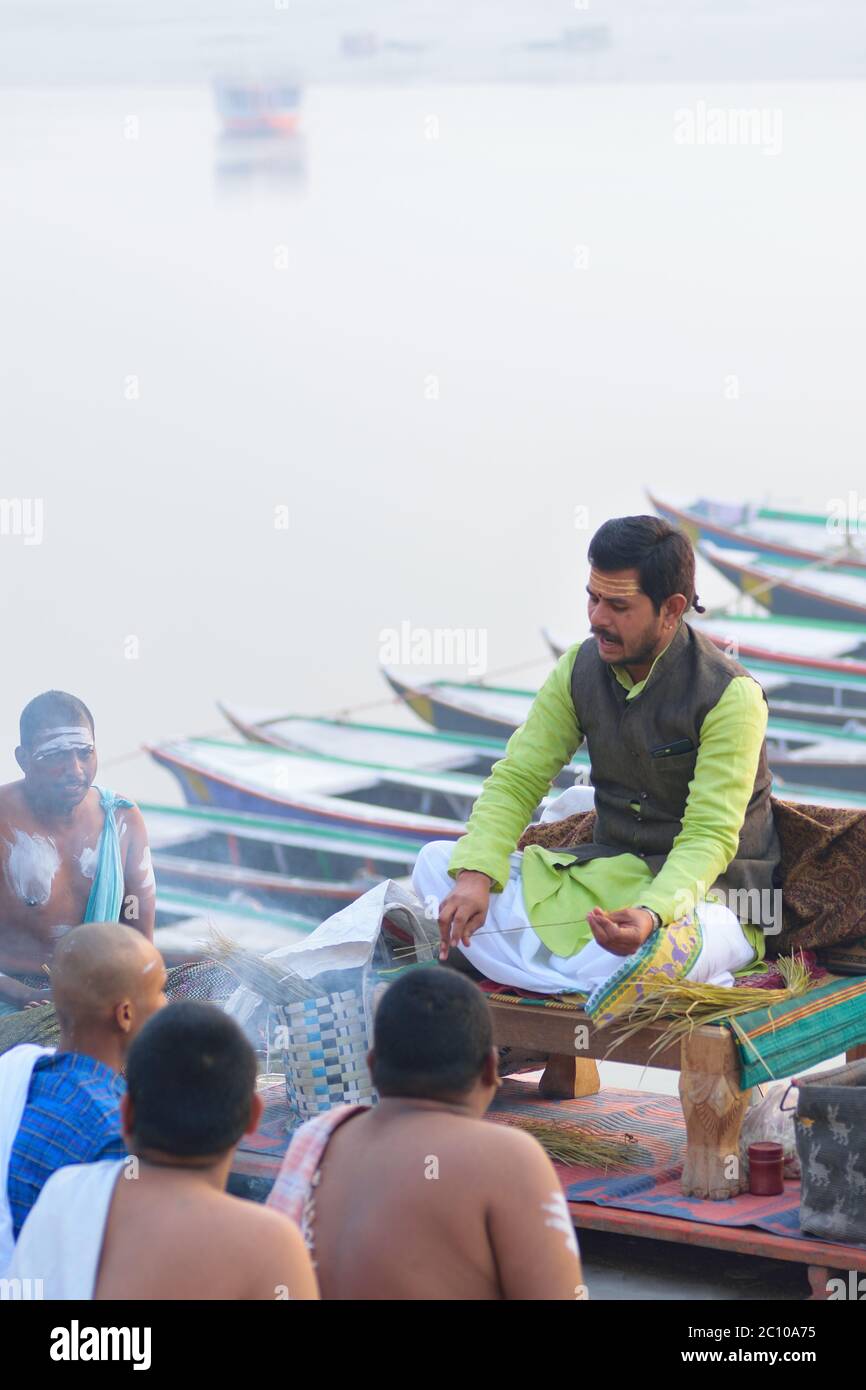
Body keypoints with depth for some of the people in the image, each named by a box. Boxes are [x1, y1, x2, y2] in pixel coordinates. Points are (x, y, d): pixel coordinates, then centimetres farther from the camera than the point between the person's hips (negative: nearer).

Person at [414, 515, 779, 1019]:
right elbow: (517, 780, 1)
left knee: (663, 946, -45)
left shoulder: (730, 695, -17)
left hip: (705, 891, -7)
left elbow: (709, 839, -22)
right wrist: (474, 875, -18)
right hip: (607, 874, 7)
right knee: (438, 861, -11)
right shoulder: (581, 667, 0)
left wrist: (651, 913, -42)